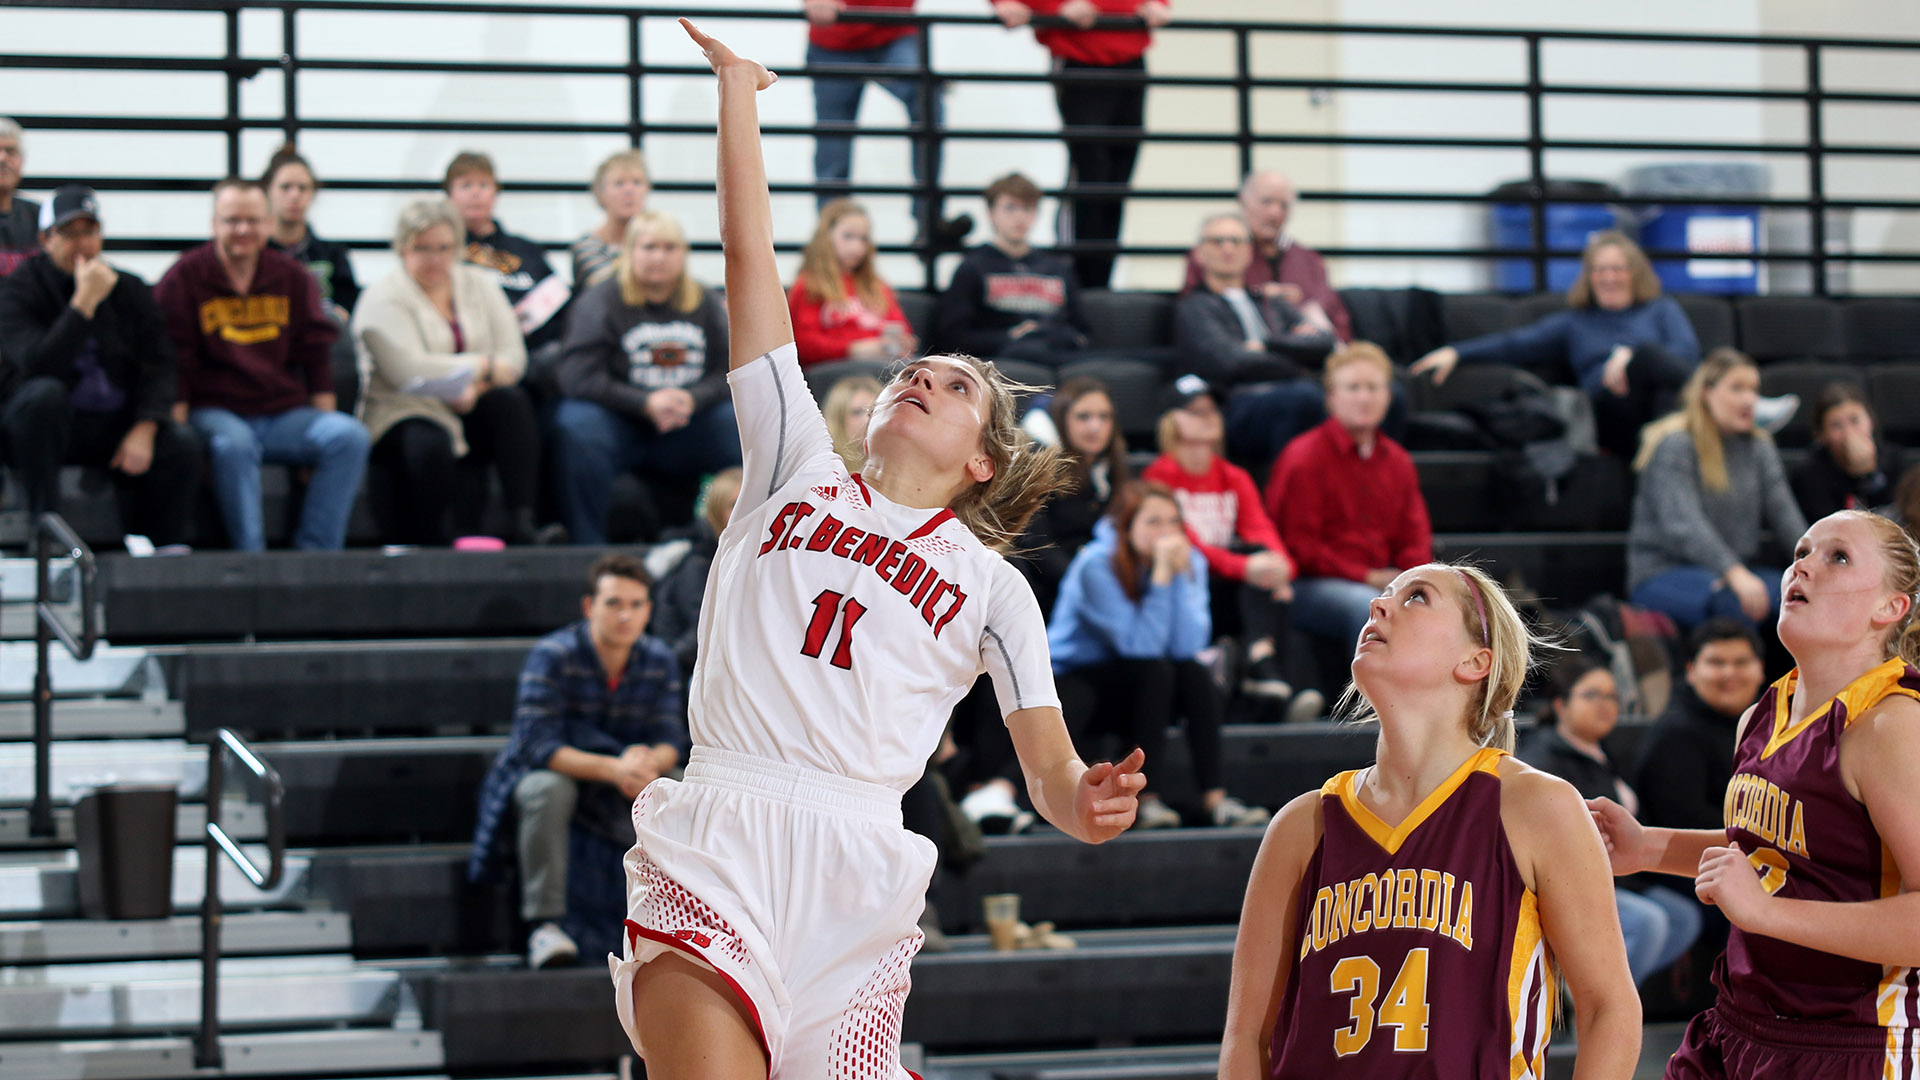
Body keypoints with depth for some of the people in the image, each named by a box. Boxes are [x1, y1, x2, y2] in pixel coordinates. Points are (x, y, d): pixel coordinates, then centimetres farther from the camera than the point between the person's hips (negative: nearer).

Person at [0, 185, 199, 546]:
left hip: (115, 422, 4)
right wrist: (84, 302, -26)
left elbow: (159, 365, 2)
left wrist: (145, 428, -14)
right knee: (44, 394, -36)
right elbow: (38, 366, -24)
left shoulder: (129, 290, 8)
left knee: (181, 445, -20)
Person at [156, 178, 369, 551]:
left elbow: (316, 356, 15)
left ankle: (316, 556, -24)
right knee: (233, 443, -39)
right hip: (215, 412, -4)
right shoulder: (184, 279, 1)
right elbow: (173, 364, -2)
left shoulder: (292, 278, 13)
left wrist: (326, 421, 4)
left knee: (350, 436, -23)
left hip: (285, 412, 4)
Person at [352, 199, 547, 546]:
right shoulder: (383, 299, -3)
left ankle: (522, 523, -32)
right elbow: (409, 370, -19)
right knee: (429, 446, -38)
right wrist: (483, 367, -11)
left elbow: (514, 358, 2)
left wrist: (476, 387, -19)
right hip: (406, 413, -5)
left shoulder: (479, 285, 13)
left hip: (471, 413, 5)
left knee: (511, 400, -28)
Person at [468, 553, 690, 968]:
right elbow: (538, 745, -29)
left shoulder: (659, 660, -6)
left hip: (619, 789, 4)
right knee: (546, 789, -38)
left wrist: (647, 761, -34)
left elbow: (671, 740, -8)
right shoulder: (553, 656, -21)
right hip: (548, 770, -4)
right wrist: (611, 769, -43)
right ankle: (546, 925, -35)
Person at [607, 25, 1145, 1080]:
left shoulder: (991, 586, 19)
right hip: (716, 837, -1)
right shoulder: (799, 471, 21)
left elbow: (1050, 769, 10)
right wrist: (735, 81, 18)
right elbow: (750, 257, 20)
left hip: (858, 869, 1)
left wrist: (1090, 799, -14)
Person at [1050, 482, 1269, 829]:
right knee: (1156, 671, -30)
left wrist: (1181, 574, -27)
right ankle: (1145, 799, -29)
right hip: (1073, 679, -5)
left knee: (1195, 675, -23)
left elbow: (1188, 645, -19)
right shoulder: (1097, 565, -21)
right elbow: (1139, 645, -27)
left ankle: (1214, 797, -25)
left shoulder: (1189, 559, -6)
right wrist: (1161, 575, -32)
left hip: (1132, 679, 5)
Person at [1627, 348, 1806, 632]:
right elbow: (1682, 523, -23)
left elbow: (1785, 514, 2)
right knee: (1736, 601, -38)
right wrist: (1735, 574, -38)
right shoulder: (1674, 446, -7)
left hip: (1737, 573, 6)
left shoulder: (1759, 447, 15)